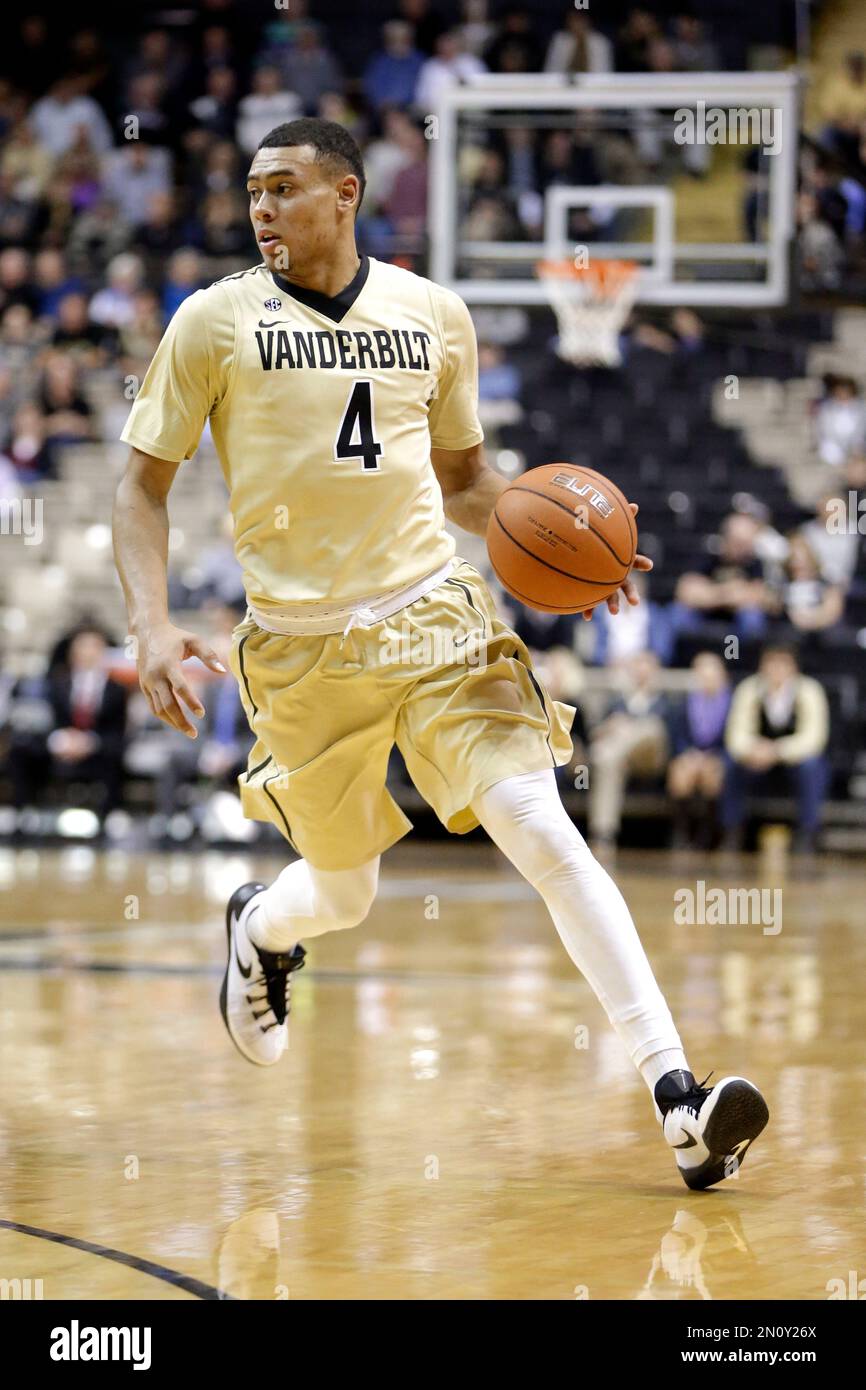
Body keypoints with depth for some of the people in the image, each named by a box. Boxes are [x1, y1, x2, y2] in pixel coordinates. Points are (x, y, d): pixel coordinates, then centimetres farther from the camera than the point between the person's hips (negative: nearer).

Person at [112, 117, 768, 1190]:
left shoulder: (433, 314, 6)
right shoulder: (216, 321, -2)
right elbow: (143, 485, 3)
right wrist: (152, 628, -11)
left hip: (435, 615, 1)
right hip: (302, 646, -1)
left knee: (544, 834, -15)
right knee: (344, 895, 11)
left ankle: (675, 1094, -19)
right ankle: (259, 929, 51)